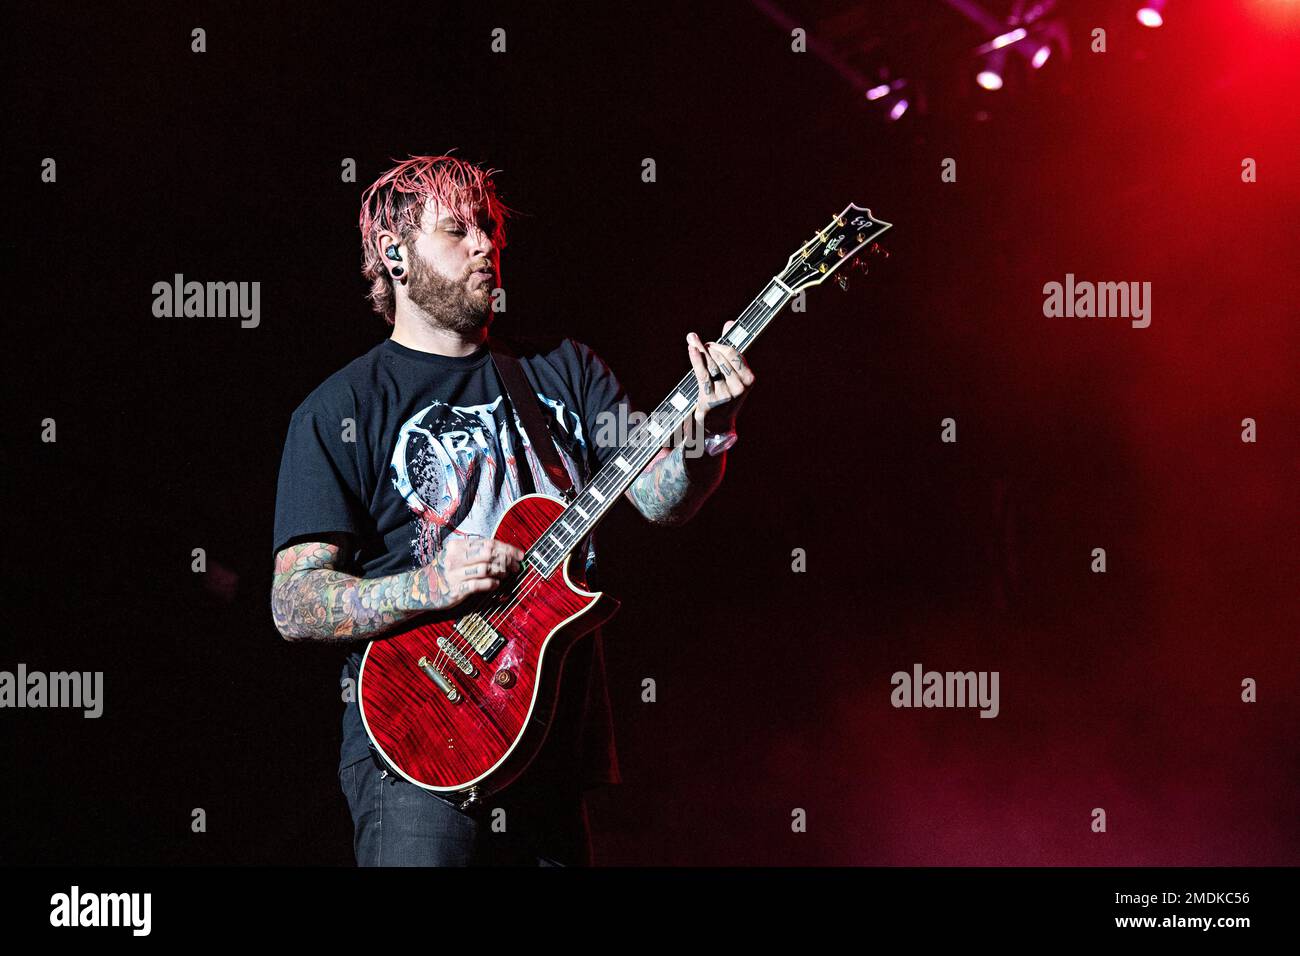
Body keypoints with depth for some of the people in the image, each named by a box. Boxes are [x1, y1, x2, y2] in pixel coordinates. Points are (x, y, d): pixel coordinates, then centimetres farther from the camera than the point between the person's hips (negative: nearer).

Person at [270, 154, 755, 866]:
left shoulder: (564, 370, 14)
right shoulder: (342, 410, 0)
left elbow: (662, 499, 3)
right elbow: (294, 603, -6)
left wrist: (704, 433, -17)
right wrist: (431, 585, -20)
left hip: (555, 748, 5)